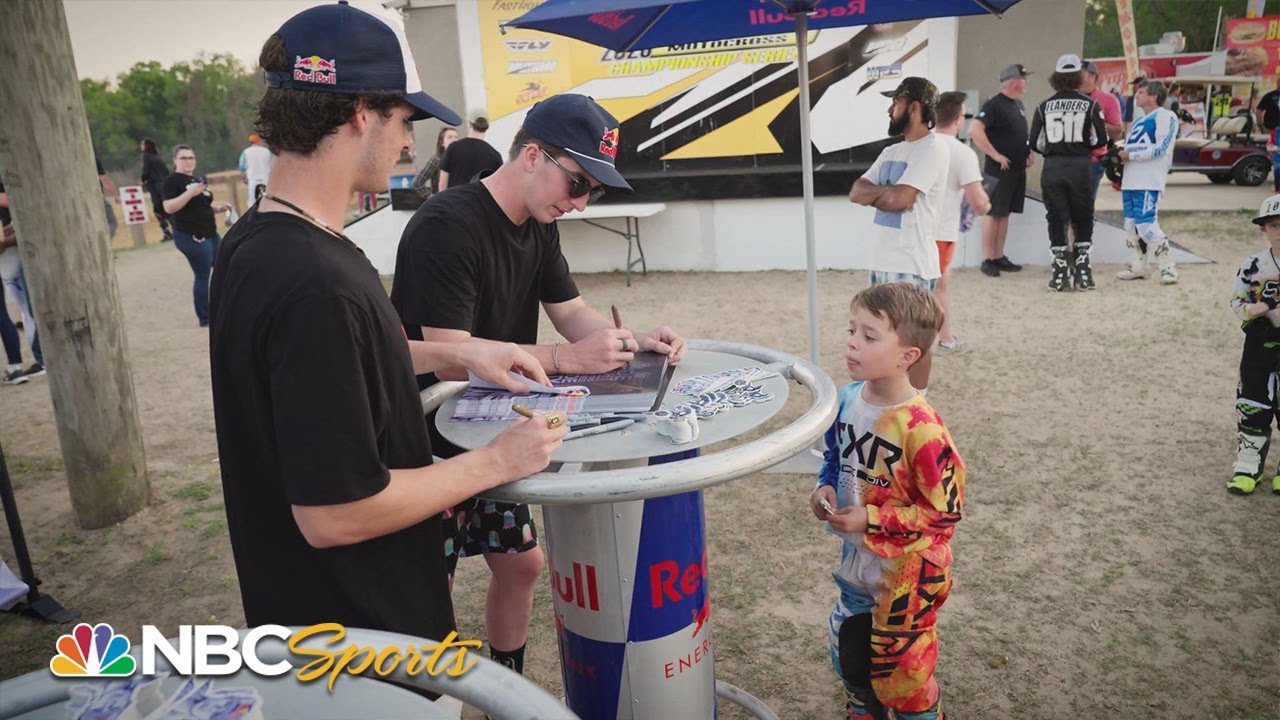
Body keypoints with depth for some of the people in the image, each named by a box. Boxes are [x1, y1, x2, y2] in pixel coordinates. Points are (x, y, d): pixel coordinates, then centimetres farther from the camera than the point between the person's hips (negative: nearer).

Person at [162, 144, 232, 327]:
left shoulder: (197, 180, 17)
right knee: (203, 276, -5)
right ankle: (205, 319, 4)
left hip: (210, 234, 9)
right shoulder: (172, 181, -8)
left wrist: (218, 208, 8)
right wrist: (190, 193, -27)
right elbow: (168, 208, -19)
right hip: (191, 237, -9)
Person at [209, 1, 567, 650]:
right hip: (358, 629, -9)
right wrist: (495, 462, -19)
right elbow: (334, 514, -30)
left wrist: (452, 352, 8)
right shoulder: (317, 285, -32)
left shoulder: (252, 242, -1)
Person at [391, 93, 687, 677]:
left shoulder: (539, 226, 3)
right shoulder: (447, 226, -24)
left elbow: (571, 311, 6)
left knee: (520, 563, 17)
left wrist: (633, 340, -13)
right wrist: (565, 358, -34)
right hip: (428, 444, -8)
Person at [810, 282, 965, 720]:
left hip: (907, 573, -6)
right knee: (849, 653, 23)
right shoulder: (848, 398, -7)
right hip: (858, 562, 7)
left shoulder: (921, 428, -27)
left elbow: (945, 510, -20)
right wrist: (826, 488, -8)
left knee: (901, 672, 12)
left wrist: (872, 520, -24)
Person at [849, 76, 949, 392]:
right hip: (881, 261, 9)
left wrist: (874, 194, 0)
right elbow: (856, 192, 9)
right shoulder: (891, 152, 15)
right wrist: (886, 192, -10)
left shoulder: (932, 149, -11)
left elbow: (898, 198, -21)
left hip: (911, 264, -9)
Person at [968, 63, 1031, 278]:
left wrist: (1028, 152, 12)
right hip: (999, 169, -8)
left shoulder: (1018, 104, 16)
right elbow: (974, 130, -23)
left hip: (1018, 168, 8)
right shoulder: (994, 104, -12)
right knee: (993, 213, -5)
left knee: (1005, 213, 11)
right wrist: (995, 154, -22)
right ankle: (987, 260, -2)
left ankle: (999, 257, 16)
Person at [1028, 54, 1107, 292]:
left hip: (1052, 168, 1)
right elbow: (1101, 140, -2)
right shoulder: (1090, 105, -1)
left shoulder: (1044, 107, 2)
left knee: (1056, 221, 6)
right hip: (1080, 167, -1)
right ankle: (1082, 272, 11)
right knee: (1083, 220, 13)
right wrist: (1084, 146, 17)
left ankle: (1061, 274, 5)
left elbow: (1035, 143, 3)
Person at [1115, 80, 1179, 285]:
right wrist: (1119, 155, 1)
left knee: (1146, 224, -15)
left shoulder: (1165, 117, -4)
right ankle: (1138, 267, 17)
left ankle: (1167, 267, -6)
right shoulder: (1138, 121, 23)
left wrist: (1130, 155, -12)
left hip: (1149, 182, -9)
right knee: (1131, 224, 9)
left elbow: (1161, 148, -14)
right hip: (1130, 181, 9)